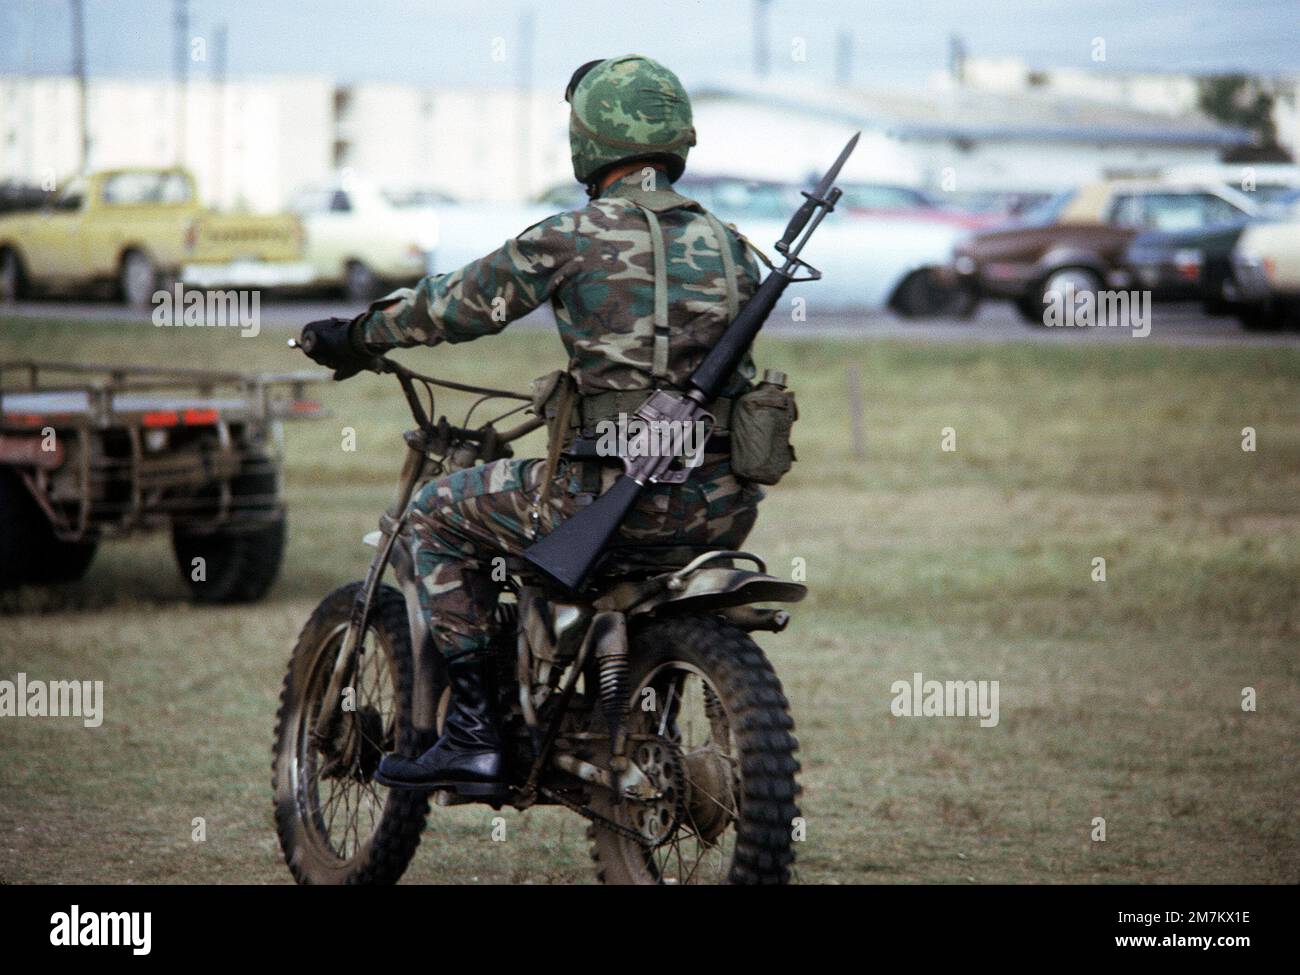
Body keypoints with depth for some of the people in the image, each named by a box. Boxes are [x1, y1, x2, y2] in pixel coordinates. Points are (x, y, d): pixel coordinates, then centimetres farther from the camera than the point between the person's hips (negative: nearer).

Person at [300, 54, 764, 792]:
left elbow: (458, 307, 3)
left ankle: (474, 733, 7)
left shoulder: (572, 239, -4)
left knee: (439, 513, 14)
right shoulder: (730, 248, 12)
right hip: (722, 510, 6)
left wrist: (357, 337, 20)